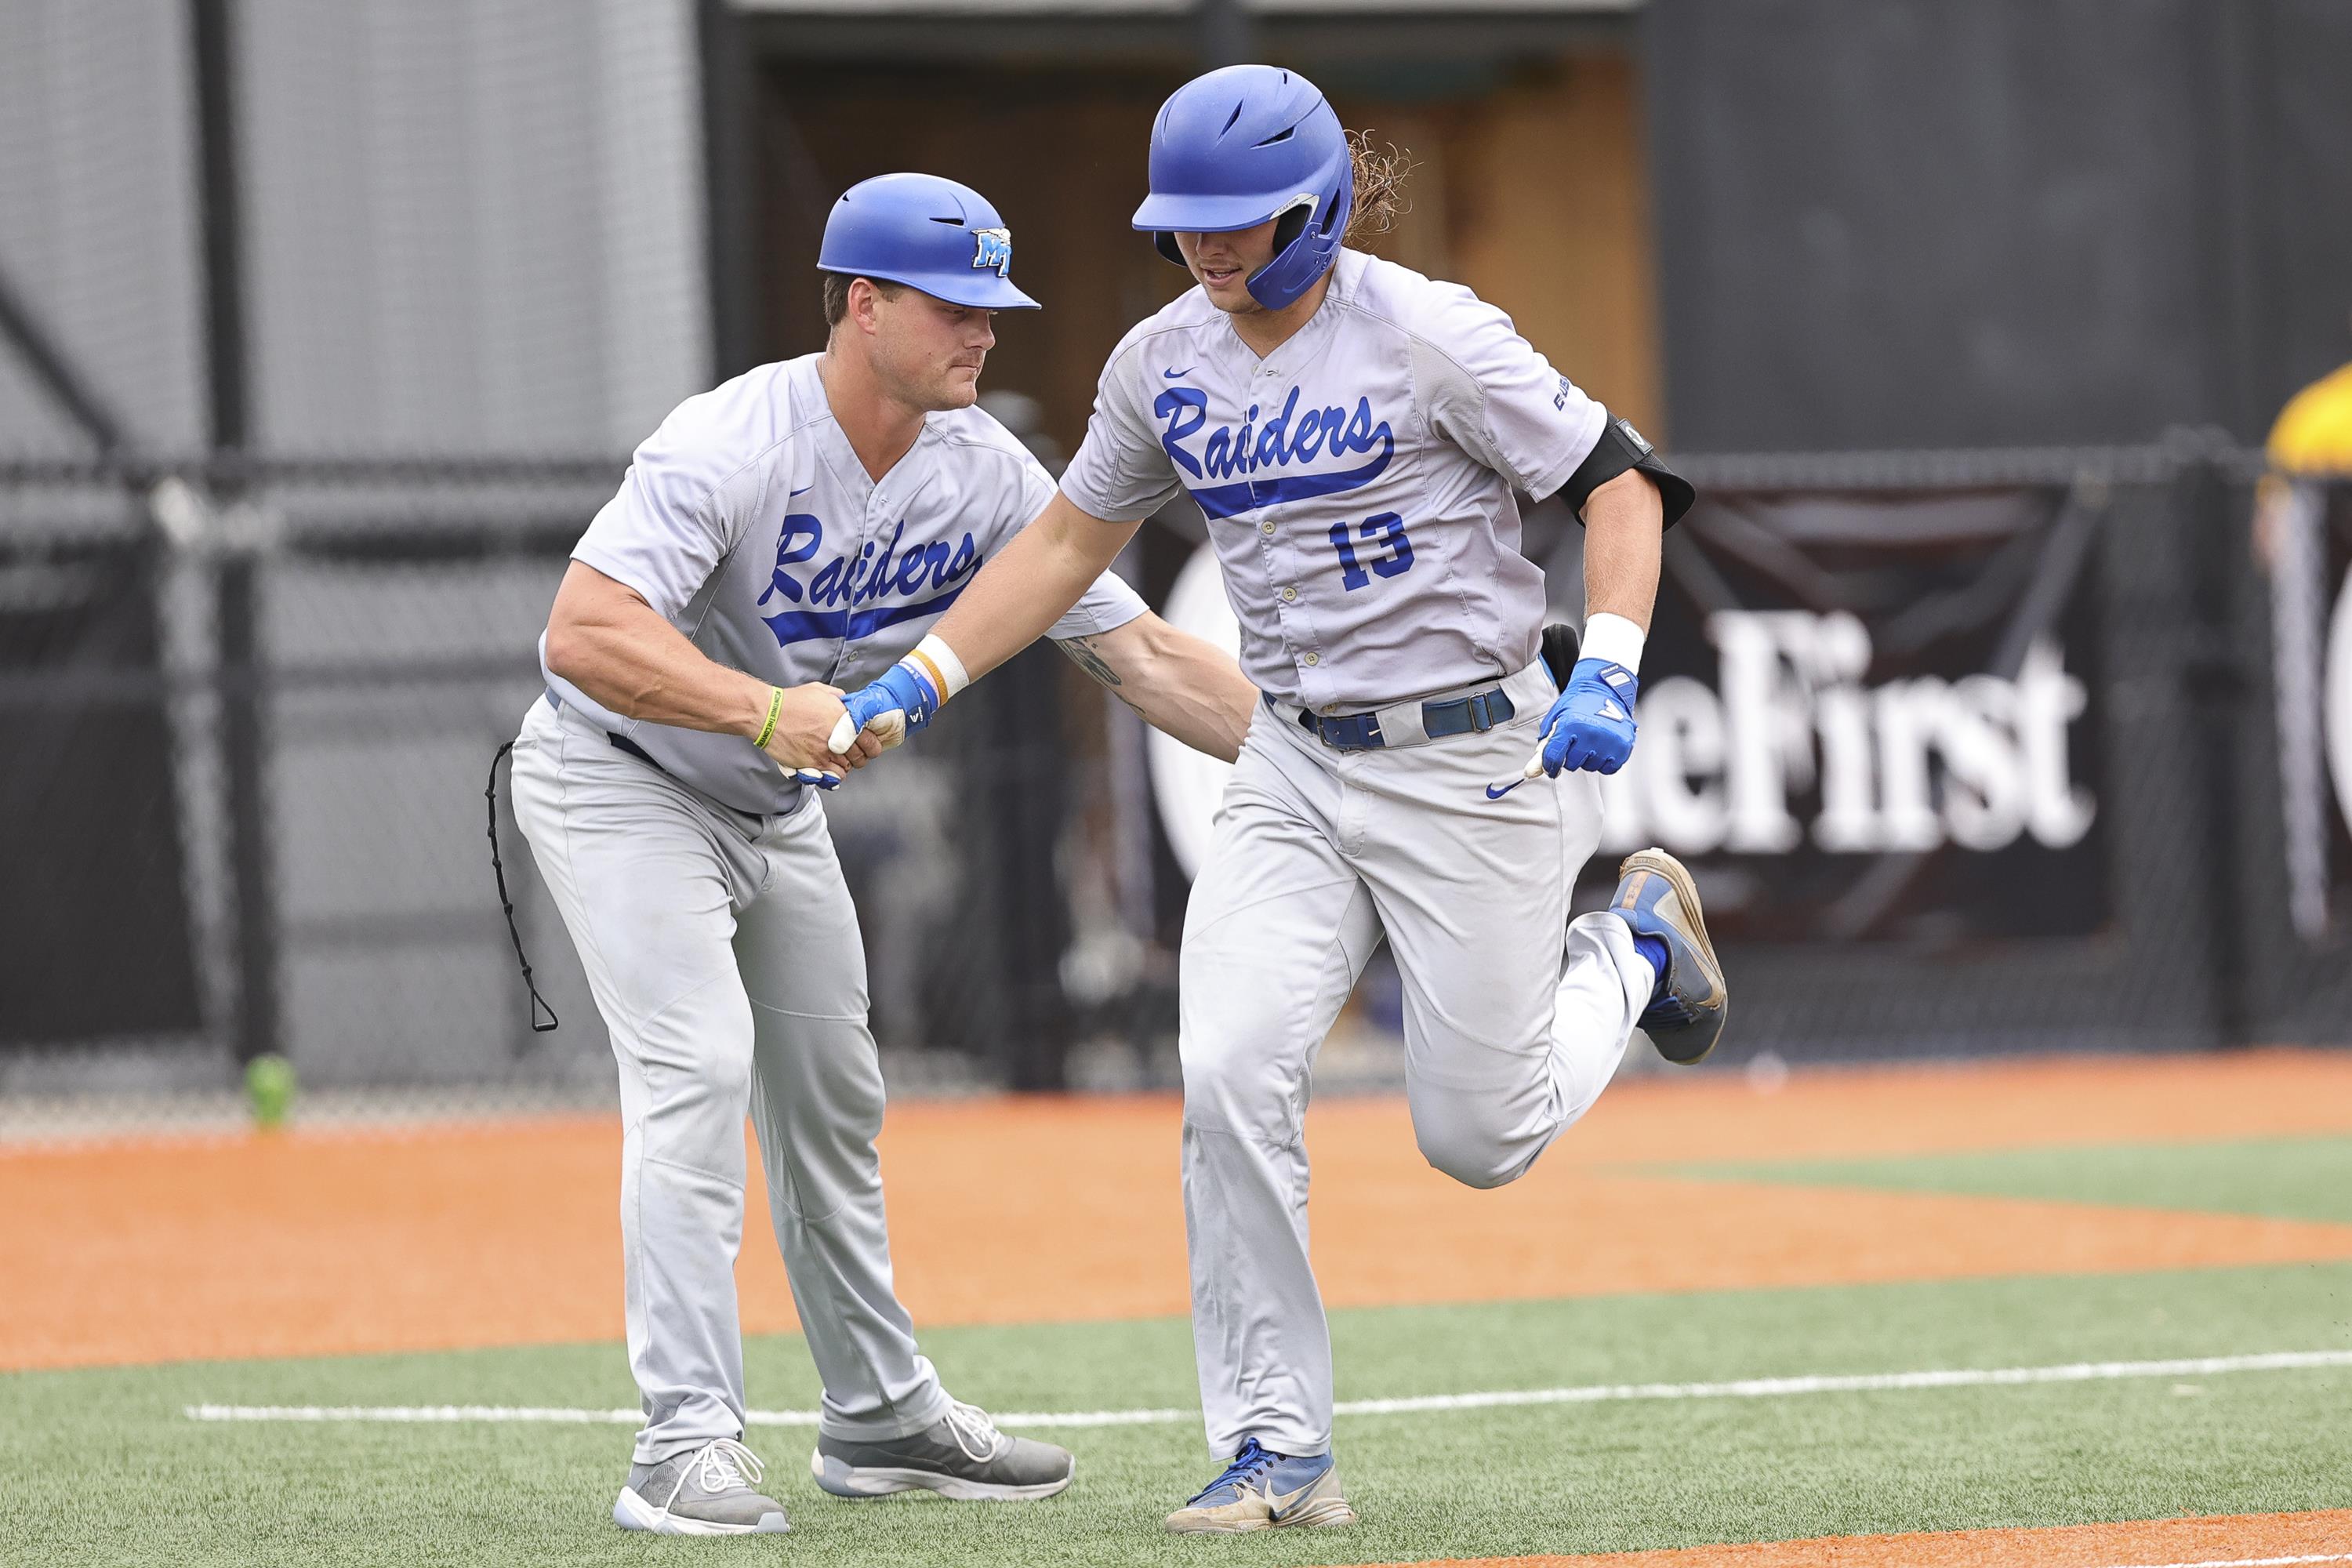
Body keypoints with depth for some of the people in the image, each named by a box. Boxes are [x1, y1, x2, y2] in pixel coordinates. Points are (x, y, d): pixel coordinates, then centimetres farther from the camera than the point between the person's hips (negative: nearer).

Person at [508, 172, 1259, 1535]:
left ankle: (882, 1417, 27)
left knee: (832, 1094, 14)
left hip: (778, 805, 7)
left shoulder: (983, 474, -11)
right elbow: (582, 635, -39)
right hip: (619, 780, -7)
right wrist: (769, 710, -48)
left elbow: (1144, 653, -9)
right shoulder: (733, 446, -31)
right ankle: (688, 1443, -21)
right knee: (698, 1068, -21)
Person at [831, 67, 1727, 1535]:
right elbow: (1069, 541, 14)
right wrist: (918, 682, 5)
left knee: (1480, 1138, 1)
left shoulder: (1426, 335, -14)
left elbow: (1618, 482, -11)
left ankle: (1635, 945, 32)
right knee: (1232, 1076, -15)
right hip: (1299, 768, 5)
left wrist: (1609, 670, -25)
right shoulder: (1164, 364, 3)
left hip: (1476, 756, -5)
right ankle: (1280, 1449, -7)